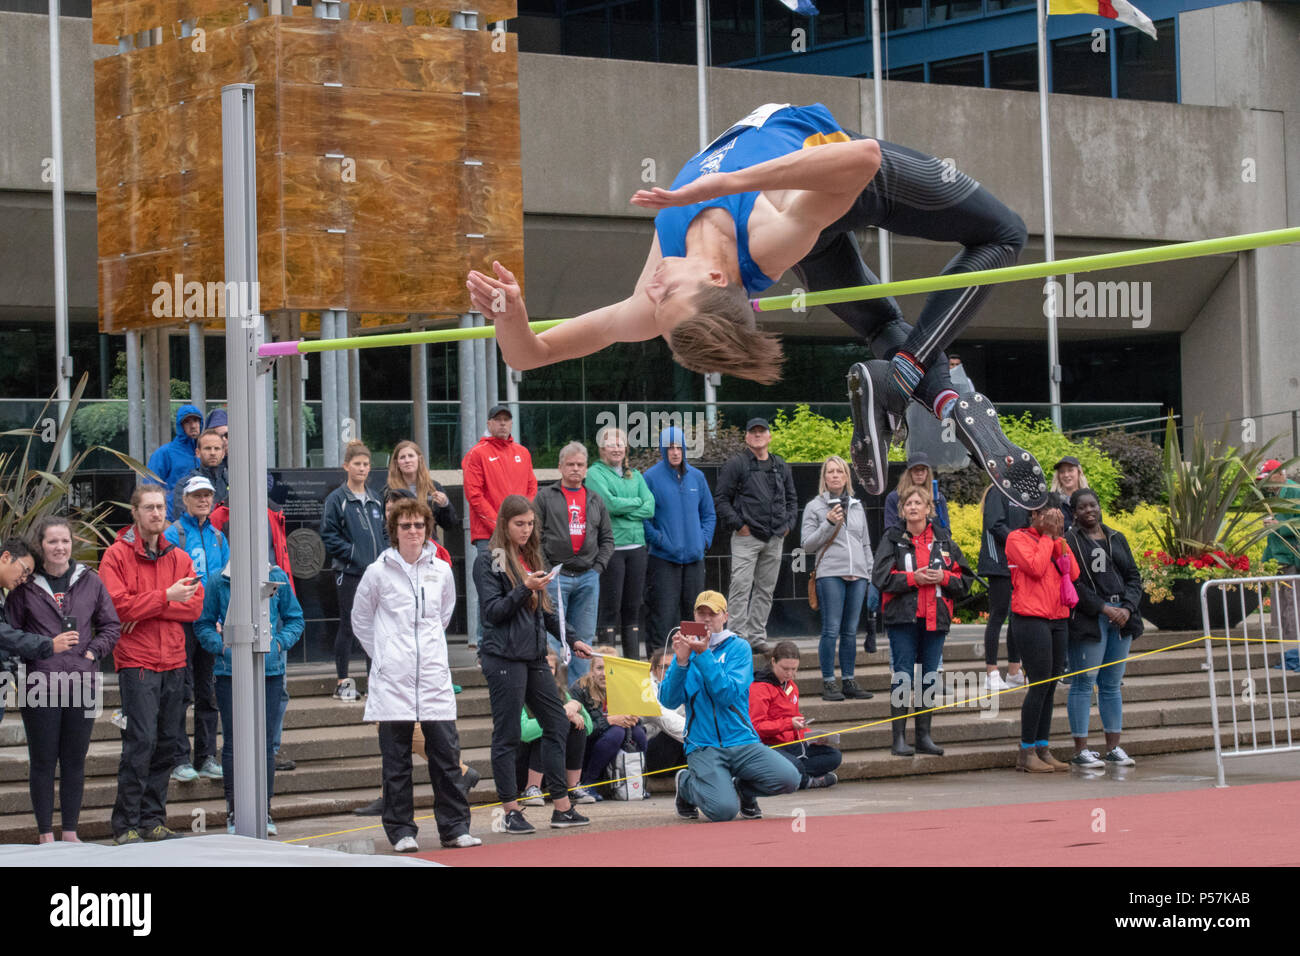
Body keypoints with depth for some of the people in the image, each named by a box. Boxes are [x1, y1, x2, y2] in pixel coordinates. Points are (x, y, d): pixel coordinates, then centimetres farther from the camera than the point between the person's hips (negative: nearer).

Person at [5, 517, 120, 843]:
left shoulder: (90, 582, 8)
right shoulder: (25, 587, 0)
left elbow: (111, 626, 14)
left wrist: (94, 651, -1)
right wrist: (47, 647, -8)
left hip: (82, 683, 2)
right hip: (40, 685, -2)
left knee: (75, 762, 9)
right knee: (43, 762, 2)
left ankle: (70, 833, 18)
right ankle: (46, 835, 9)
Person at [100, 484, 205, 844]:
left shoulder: (179, 557, 13)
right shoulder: (117, 555, -2)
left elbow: (195, 606, 2)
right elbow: (117, 607, -14)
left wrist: (147, 608, -11)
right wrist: (166, 597, -16)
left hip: (173, 662, 6)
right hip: (136, 662, -6)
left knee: (167, 743, 6)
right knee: (141, 741, -12)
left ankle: (152, 820, 14)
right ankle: (126, 824, -7)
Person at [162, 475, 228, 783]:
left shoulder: (217, 536, 13)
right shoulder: (173, 534, -5)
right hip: (183, 622, -6)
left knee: (208, 692, 10)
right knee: (181, 691, -6)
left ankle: (207, 757, 16)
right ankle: (180, 760, -2)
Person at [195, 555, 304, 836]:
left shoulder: (277, 578, 4)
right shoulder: (218, 581, 0)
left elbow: (295, 619, 12)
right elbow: (203, 624, 6)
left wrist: (279, 643, -5)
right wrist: (222, 646, -10)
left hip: (270, 669, 1)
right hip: (230, 672, -1)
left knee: (266, 742, 4)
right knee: (233, 742, 0)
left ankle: (265, 812, 12)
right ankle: (234, 811, 9)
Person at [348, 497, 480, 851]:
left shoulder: (441, 570, 7)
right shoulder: (378, 572, -1)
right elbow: (360, 621, 10)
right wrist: (384, 655, 8)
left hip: (435, 677, 2)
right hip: (393, 680, -2)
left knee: (447, 753, -1)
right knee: (396, 759, 1)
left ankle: (454, 826, 5)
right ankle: (401, 830, 7)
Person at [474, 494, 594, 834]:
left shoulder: (531, 557, 16)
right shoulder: (489, 560, -5)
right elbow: (492, 611, -12)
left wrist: (571, 640, 19)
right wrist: (524, 589, -21)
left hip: (533, 657, 8)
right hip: (503, 657, -8)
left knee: (557, 723, 6)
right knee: (507, 734, -2)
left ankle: (562, 807, 11)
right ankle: (511, 812, 3)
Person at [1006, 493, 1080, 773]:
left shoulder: (1055, 540, 18)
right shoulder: (1018, 538, -3)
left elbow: (1073, 573, 6)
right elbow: (1035, 567, -17)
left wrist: (1060, 538, 0)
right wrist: (1047, 537, -7)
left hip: (1058, 619, 7)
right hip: (1031, 620, -7)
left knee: (1050, 686, 6)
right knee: (1039, 684, -11)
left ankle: (1042, 749, 10)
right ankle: (1026, 753, -6)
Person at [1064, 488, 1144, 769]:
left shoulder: (1116, 539, 17)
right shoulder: (1069, 542, -2)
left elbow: (1133, 576, 14)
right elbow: (1073, 584, -10)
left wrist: (1127, 608, -3)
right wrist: (1104, 608, -15)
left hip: (1121, 617, 6)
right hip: (1087, 619, -6)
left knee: (1112, 684, 9)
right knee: (1084, 683, -6)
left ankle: (1113, 747, 14)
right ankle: (1081, 750, -4)